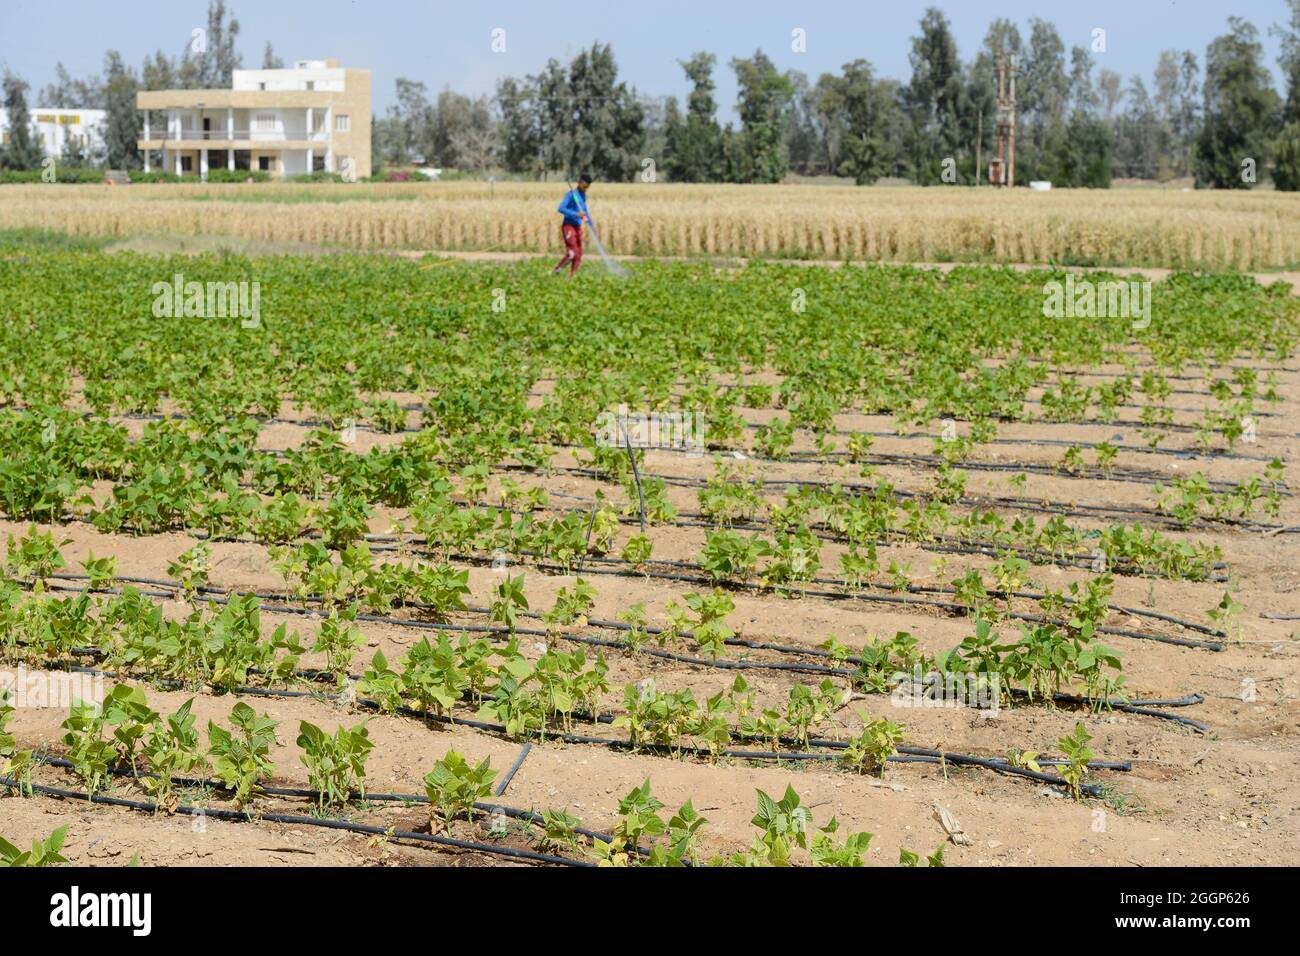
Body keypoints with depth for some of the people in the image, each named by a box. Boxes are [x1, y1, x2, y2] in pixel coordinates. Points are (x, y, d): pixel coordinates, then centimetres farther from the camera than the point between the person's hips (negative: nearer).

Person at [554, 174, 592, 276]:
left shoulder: (583, 195, 15)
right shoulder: (571, 194, -10)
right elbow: (560, 209, -20)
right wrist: (576, 214, -25)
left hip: (578, 227, 8)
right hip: (568, 226, -8)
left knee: (578, 255, 4)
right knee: (572, 253, -17)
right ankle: (556, 271, -5)